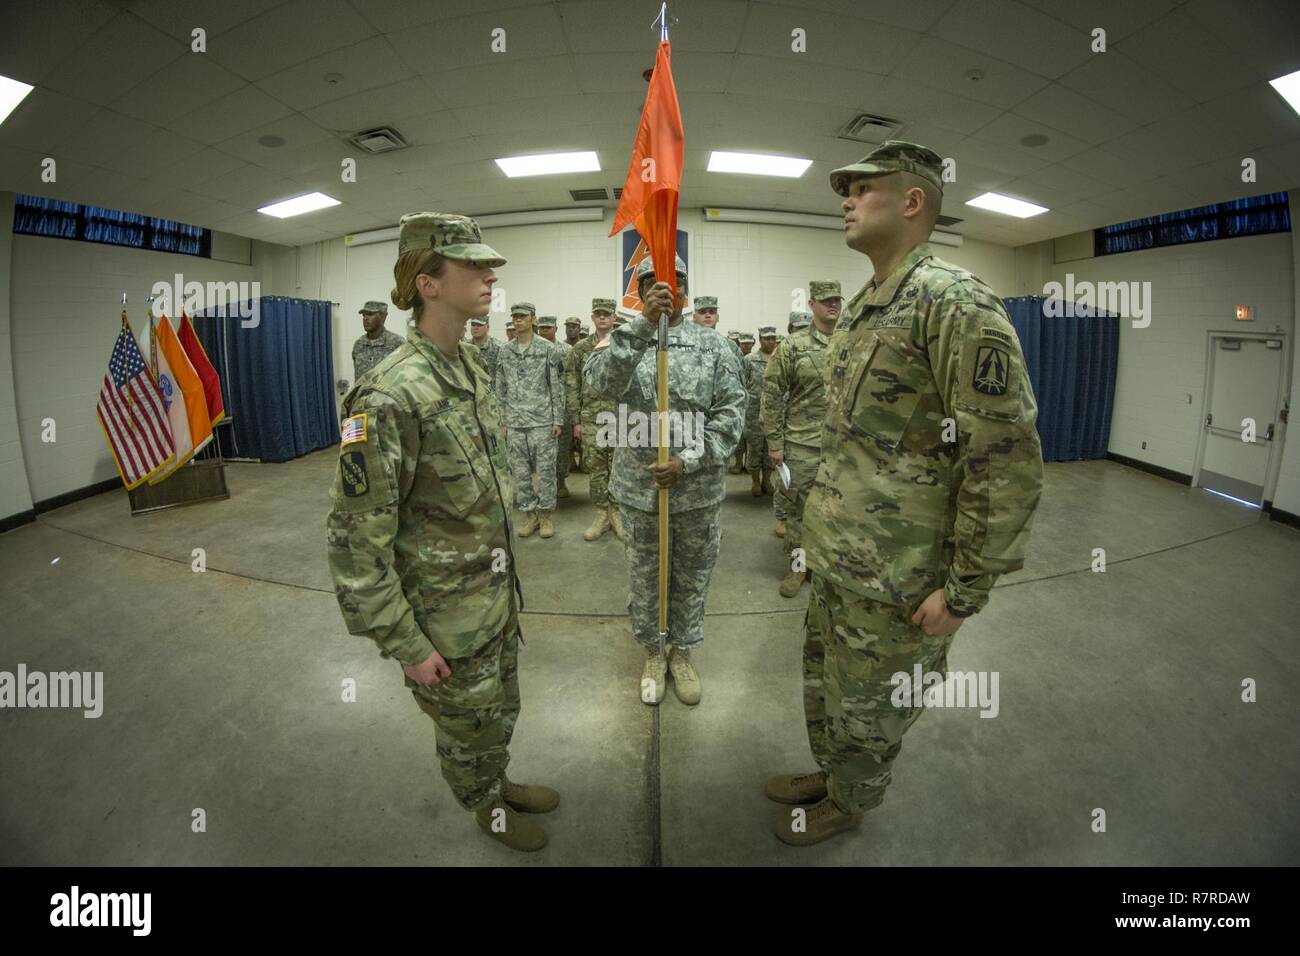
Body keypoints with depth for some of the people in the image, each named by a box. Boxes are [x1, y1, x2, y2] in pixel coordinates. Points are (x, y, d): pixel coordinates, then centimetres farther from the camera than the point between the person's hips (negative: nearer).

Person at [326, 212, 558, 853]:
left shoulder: (472, 367, 1)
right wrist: (405, 644, -17)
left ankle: (499, 782, 54)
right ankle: (485, 806, 47)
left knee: (501, 710, 27)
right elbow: (355, 538, -23)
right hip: (446, 617, -7)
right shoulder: (391, 397, -26)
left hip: (496, 596, 7)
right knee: (468, 728, 19)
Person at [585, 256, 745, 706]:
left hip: (698, 487, 0)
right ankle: (653, 651, 36)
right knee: (644, 575, 15)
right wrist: (644, 323, -31)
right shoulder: (624, 339, 0)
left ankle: (682, 650, 37)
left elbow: (731, 413, -7)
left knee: (692, 575, 15)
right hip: (638, 485, 0)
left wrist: (687, 463, -17)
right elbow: (604, 381, -22)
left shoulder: (713, 344, 0)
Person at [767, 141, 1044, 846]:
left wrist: (966, 589, -18)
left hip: (894, 578, -8)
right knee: (824, 682, 25)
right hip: (836, 559, 8)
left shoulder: (955, 303, -17)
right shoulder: (861, 306, 11)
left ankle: (848, 803, 40)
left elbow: (1008, 458, -20)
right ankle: (829, 773, 50)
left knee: (866, 708, 14)